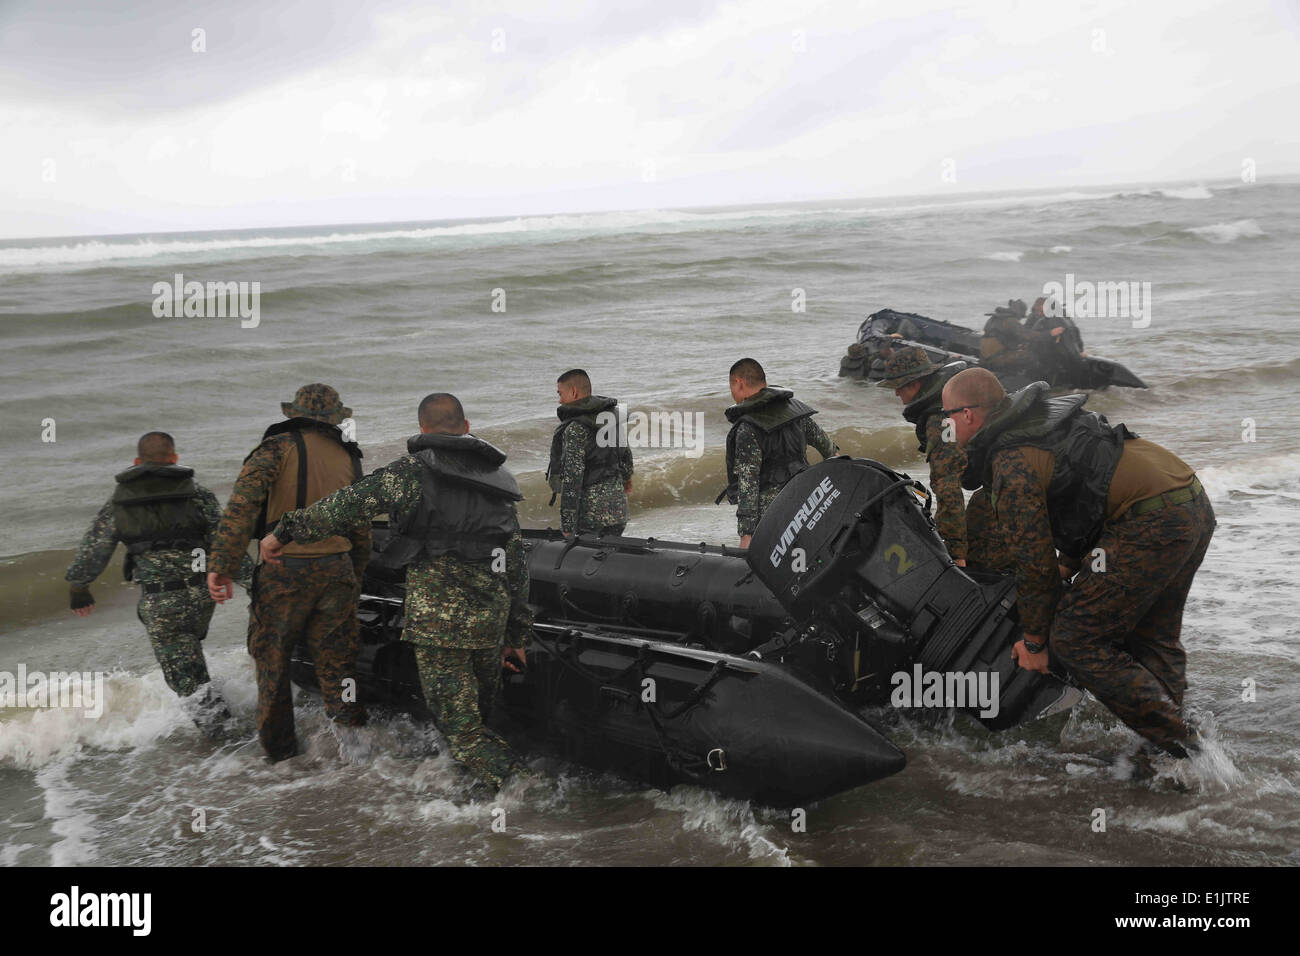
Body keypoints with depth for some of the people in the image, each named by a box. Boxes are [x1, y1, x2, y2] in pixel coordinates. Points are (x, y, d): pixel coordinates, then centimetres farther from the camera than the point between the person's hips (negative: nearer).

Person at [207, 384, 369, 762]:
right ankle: (344, 714, -9)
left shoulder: (278, 448, -2)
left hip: (285, 570, -3)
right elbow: (361, 529, 15)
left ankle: (279, 752, 15)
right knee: (335, 653, 15)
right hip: (337, 569, 3)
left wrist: (221, 565, -15)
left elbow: (242, 505, -14)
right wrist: (355, 579, 24)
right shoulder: (349, 458, 12)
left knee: (273, 660, 9)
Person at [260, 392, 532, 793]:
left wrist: (286, 531, -4)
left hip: (438, 617, -6)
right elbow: (517, 564, 20)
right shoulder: (499, 480, 19)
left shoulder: (417, 470, 0)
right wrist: (516, 635, 24)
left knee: (464, 732, -1)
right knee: (480, 714, 20)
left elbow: (353, 502, -12)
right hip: (491, 622, 6)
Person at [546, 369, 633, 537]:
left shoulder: (576, 429, -15)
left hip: (590, 510, -8)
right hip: (619, 509, 8)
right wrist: (626, 477, 45)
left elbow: (572, 477, -19)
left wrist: (567, 525, -19)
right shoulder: (613, 413, 8)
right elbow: (625, 451, 25)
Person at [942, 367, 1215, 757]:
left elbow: (1034, 561, -7)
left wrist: (1035, 642, 5)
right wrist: (1068, 567, 34)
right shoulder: (1041, 418, 20)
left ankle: (1176, 747, -2)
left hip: (1152, 525, -10)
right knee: (1152, 638, 22)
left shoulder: (1013, 466, -10)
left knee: (1074, 640, -4)